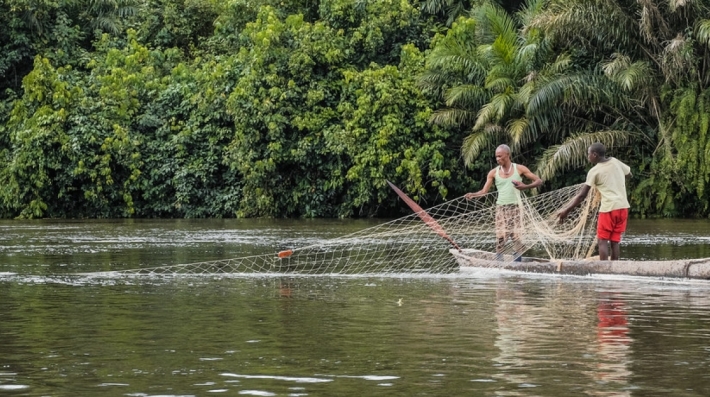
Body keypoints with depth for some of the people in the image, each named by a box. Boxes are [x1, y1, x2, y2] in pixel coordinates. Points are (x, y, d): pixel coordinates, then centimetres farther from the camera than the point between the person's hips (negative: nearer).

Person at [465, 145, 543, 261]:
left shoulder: (519, 169, -2)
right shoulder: (494, 172, 4)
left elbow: (539, 181, -2)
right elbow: (484, 191, 3)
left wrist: (525, 187, -20)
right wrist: (473, 195, -17)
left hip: (516, 208, -1)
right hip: (501, 208, 1)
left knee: (517, 237, -5)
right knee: (500, 237, -6)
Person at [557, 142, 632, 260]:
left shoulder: (594, 171, -5)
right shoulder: (615, 162, 9)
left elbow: (582, 195, -7)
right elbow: (629, 174, 26)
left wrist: (566, 210, -3)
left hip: (609, 207, -6)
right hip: (623, 206, 6)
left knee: (602, 241, -1)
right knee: (615, 241, 9)